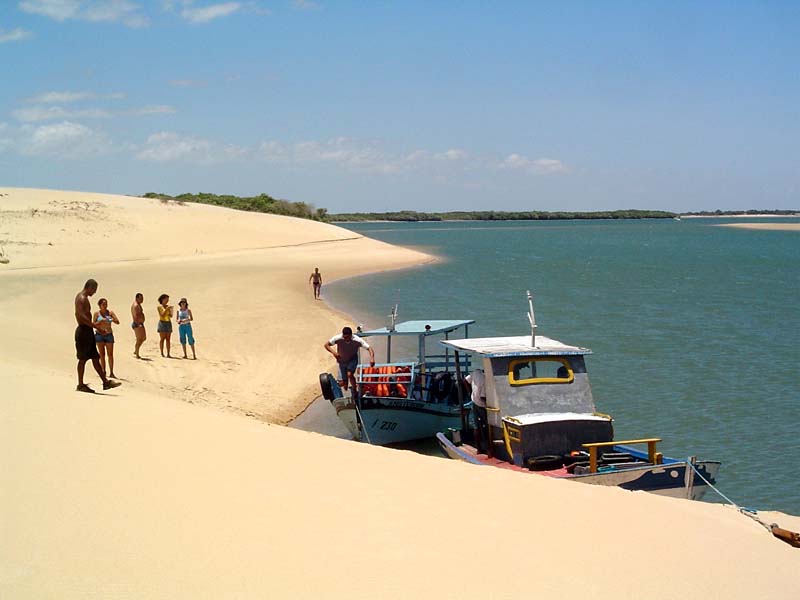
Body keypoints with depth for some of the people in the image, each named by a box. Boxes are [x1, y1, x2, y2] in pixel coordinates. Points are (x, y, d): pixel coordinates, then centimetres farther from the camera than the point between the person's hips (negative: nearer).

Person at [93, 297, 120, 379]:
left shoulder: (110, 312, 2)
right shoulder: (96, 314, 0)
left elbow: (118, 322, -5)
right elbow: (93, 324, -4)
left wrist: (112, 319, -26)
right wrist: (100, 321, -20)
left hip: (109, 335, 1)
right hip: (99, 335, 0)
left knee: (110, 354, -3)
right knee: (102, 354, 4)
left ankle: (111, 373, 0)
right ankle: (103, 371, 11)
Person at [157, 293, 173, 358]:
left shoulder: (168, 306, 12)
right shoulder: (159, 306, -3)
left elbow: (171, 316, 10)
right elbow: (162, 315, -14)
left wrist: (170, 313, -10)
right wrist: (167, 309, -19)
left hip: (168, 323, 5)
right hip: (162, 323, -5)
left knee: (168, 339, 2)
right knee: (162, 339, -5)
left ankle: (168, 354, 0)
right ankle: (162, 353, -2)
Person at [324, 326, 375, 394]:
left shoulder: (357, 340, -28)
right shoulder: (338, 338, -26)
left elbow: (369, 349, -29)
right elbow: (326, 345, -16)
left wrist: (372, 358, -48)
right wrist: (333, 352, -34)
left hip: (353, 360, -2)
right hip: (342, 361, 2)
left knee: (349, 374, -29)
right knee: (344, 381, 5)